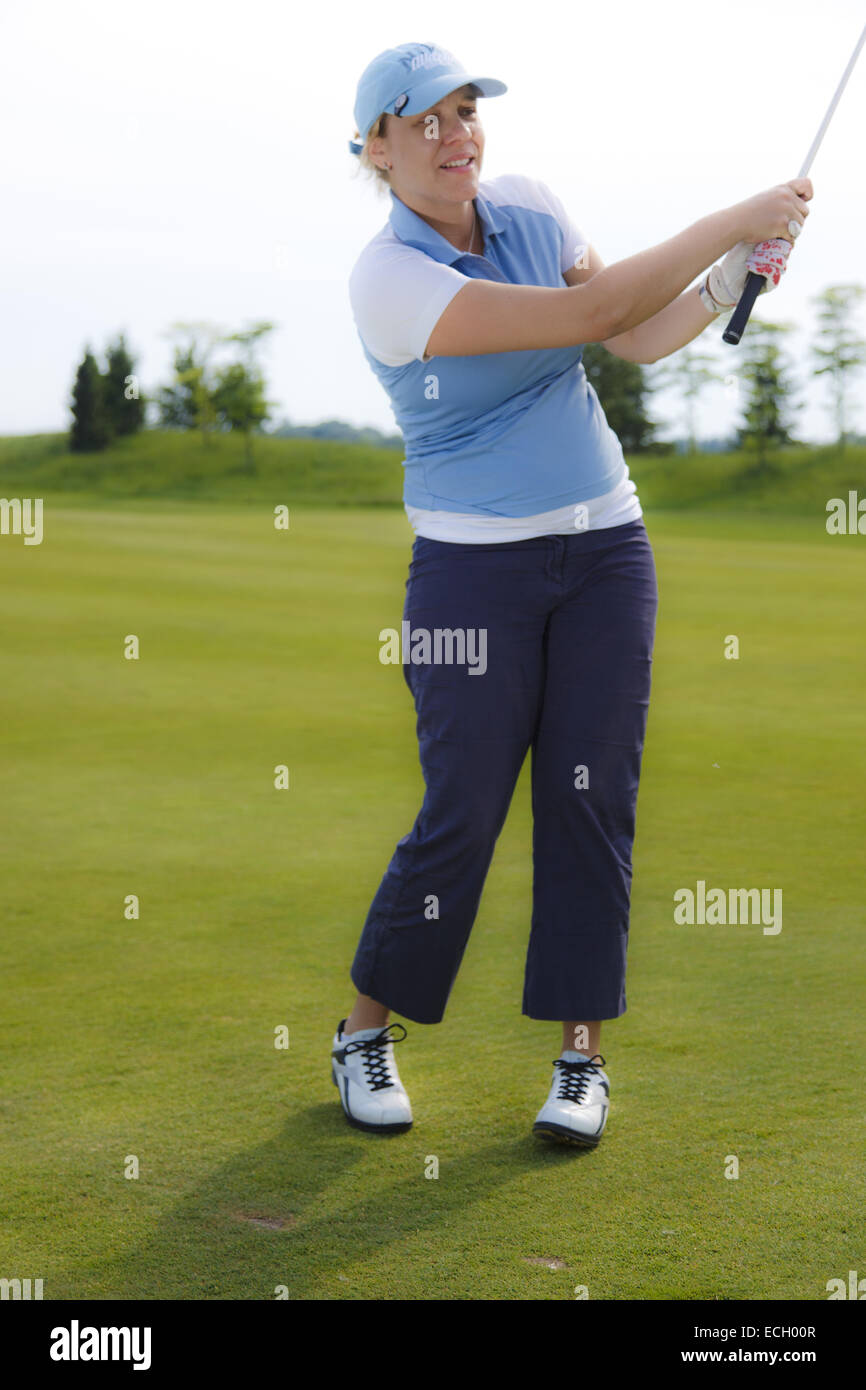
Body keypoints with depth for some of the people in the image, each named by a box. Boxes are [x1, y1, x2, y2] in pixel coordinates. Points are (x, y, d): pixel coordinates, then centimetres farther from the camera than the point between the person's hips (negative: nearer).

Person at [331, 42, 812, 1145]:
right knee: (461, 816, -3)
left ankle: (581, 1060, 12)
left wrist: (738, 276, -3)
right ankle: (365, 1033, 18)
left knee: (591, 799, 2)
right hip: (473, 568, -5)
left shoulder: (527, 207, 4)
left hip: (604, 548, 5)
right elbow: (591, 314, -23)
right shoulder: (388, 278, -17)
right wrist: (731, 221, -19)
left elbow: (640, 339, 11)